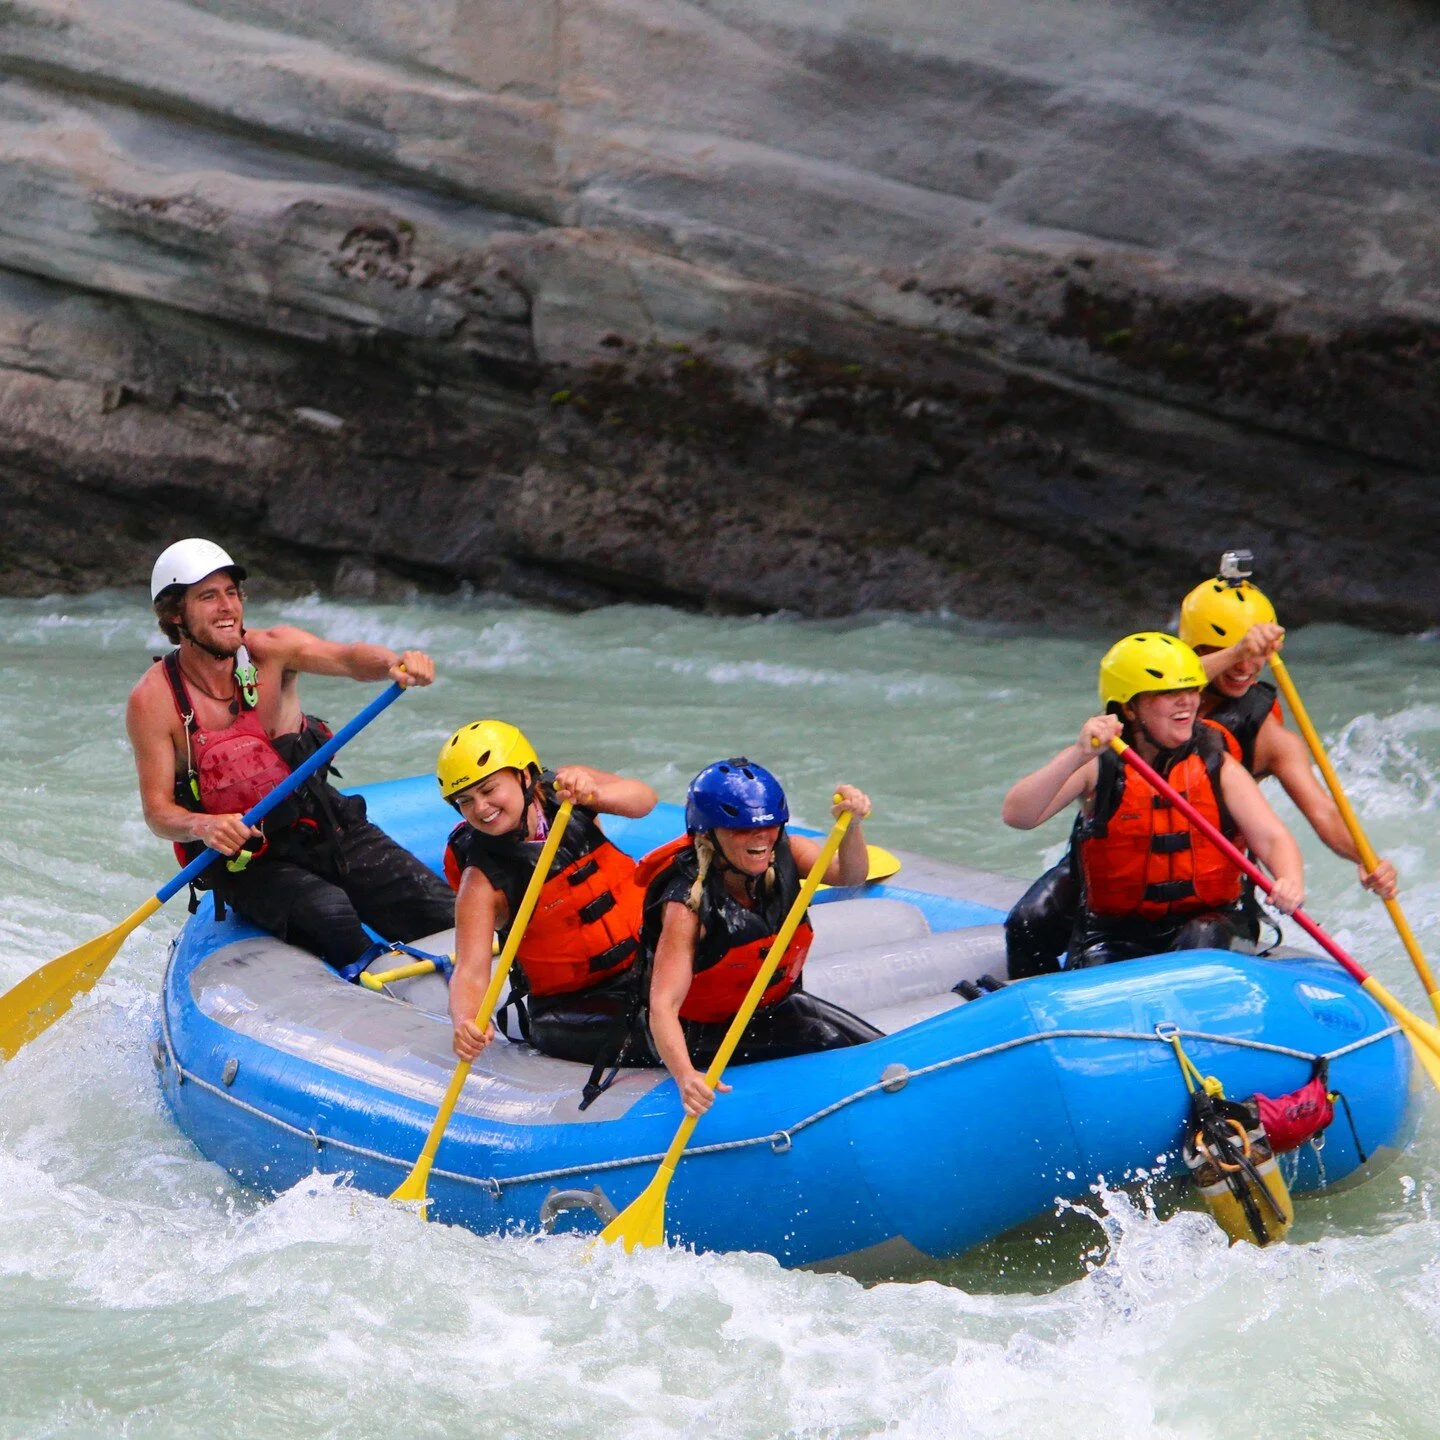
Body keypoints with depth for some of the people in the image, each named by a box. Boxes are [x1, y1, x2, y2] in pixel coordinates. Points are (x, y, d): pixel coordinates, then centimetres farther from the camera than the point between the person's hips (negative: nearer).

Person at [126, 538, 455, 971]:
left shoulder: (270, 650, -6)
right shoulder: (154, 700, -11)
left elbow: (346, 659, -24)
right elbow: (157, 809, -12)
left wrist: (395, 663, -47)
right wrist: (202, 826, -35)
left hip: (328, 827, 3)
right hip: (243, 860, -3)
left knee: (447, 918, -13)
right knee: (327, 914, -32)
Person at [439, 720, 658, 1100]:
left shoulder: (563, 787, -6)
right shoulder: (485, 880, -15)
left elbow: (643, 799, -22)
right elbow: (470, 972, -23)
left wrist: (591, 794, -43)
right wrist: (465, 1023, -45)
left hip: (649, 958, 4)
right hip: (572, 1004, -4)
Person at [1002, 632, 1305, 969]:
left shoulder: (1218, 766, 0)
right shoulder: (1096, 764, -6)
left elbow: (1272, 839, -9)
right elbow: (1016, 816, -20)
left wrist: (1290, 881, -33)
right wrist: (1078, 756, -34)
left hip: (1203, 923, 2)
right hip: (1113, 933, -2)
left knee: (1202, 942, -30)